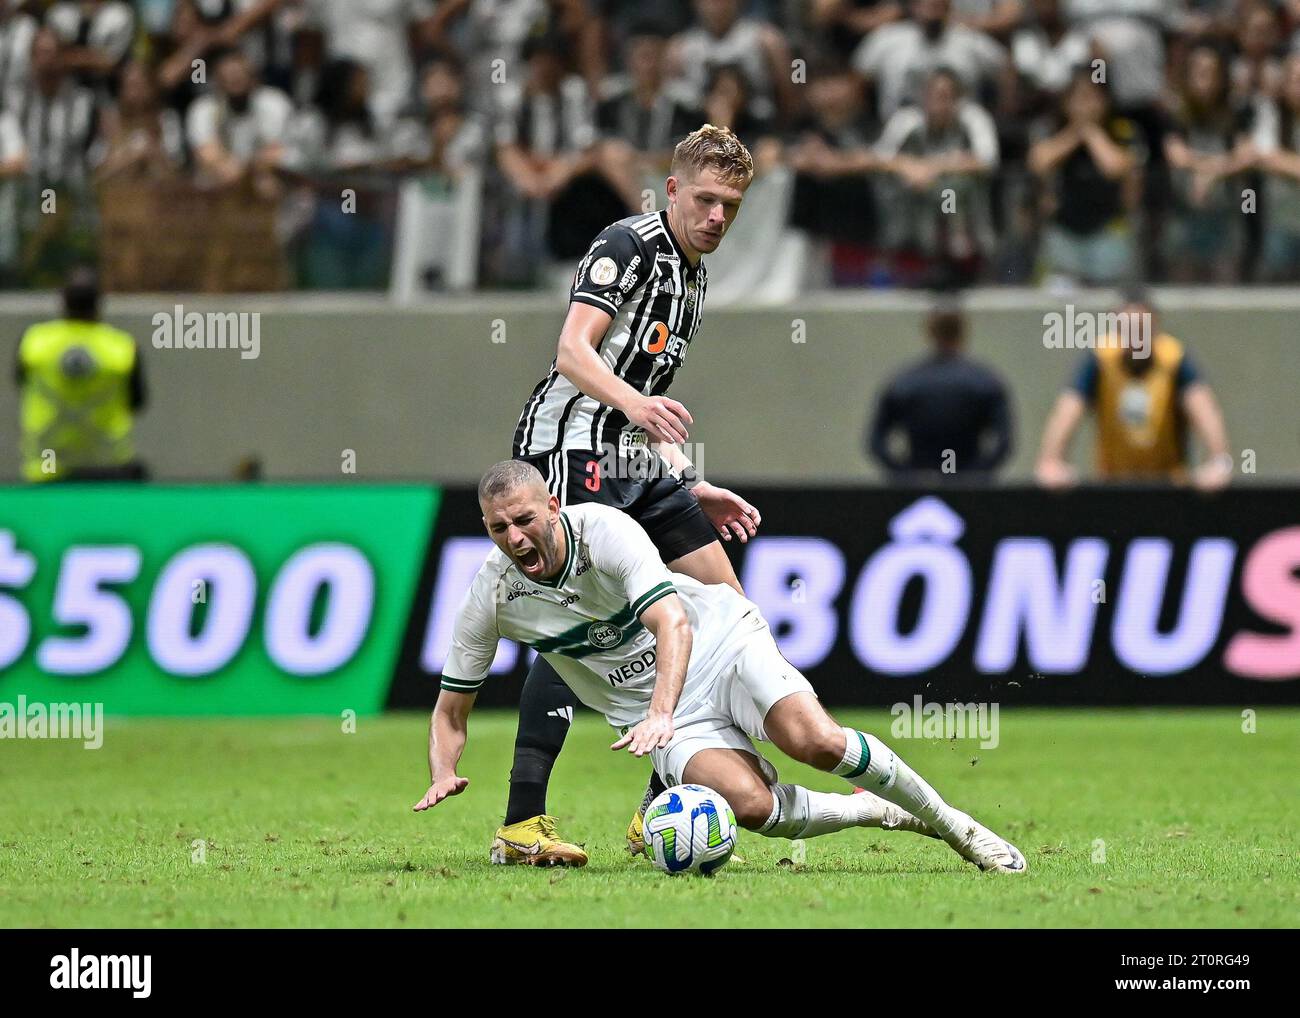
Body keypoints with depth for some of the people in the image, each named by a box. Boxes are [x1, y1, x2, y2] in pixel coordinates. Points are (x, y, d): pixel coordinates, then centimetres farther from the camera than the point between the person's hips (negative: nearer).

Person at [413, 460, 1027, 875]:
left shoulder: (605, 530, -22)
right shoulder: (491, 599, -12)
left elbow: (675, 624, -32)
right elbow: (451, 708, -1)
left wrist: (660, 713, -48)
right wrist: (443, 773, -22)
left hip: (720, 643, -2)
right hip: (648, 709, 2)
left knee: (816, 741, -28)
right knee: (747, 803, -28)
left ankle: (949, 823, -4)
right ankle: (874, 811, -2)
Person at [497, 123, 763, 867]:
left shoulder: (695, 279, 23)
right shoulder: (631, 246, -6)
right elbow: (573, 351, -20)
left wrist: (697, 492, 25)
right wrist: (634, 403, -36)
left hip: (639, 468, 10)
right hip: (574, 451, -10)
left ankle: (659, 811, 8)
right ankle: (521, 825, -20)